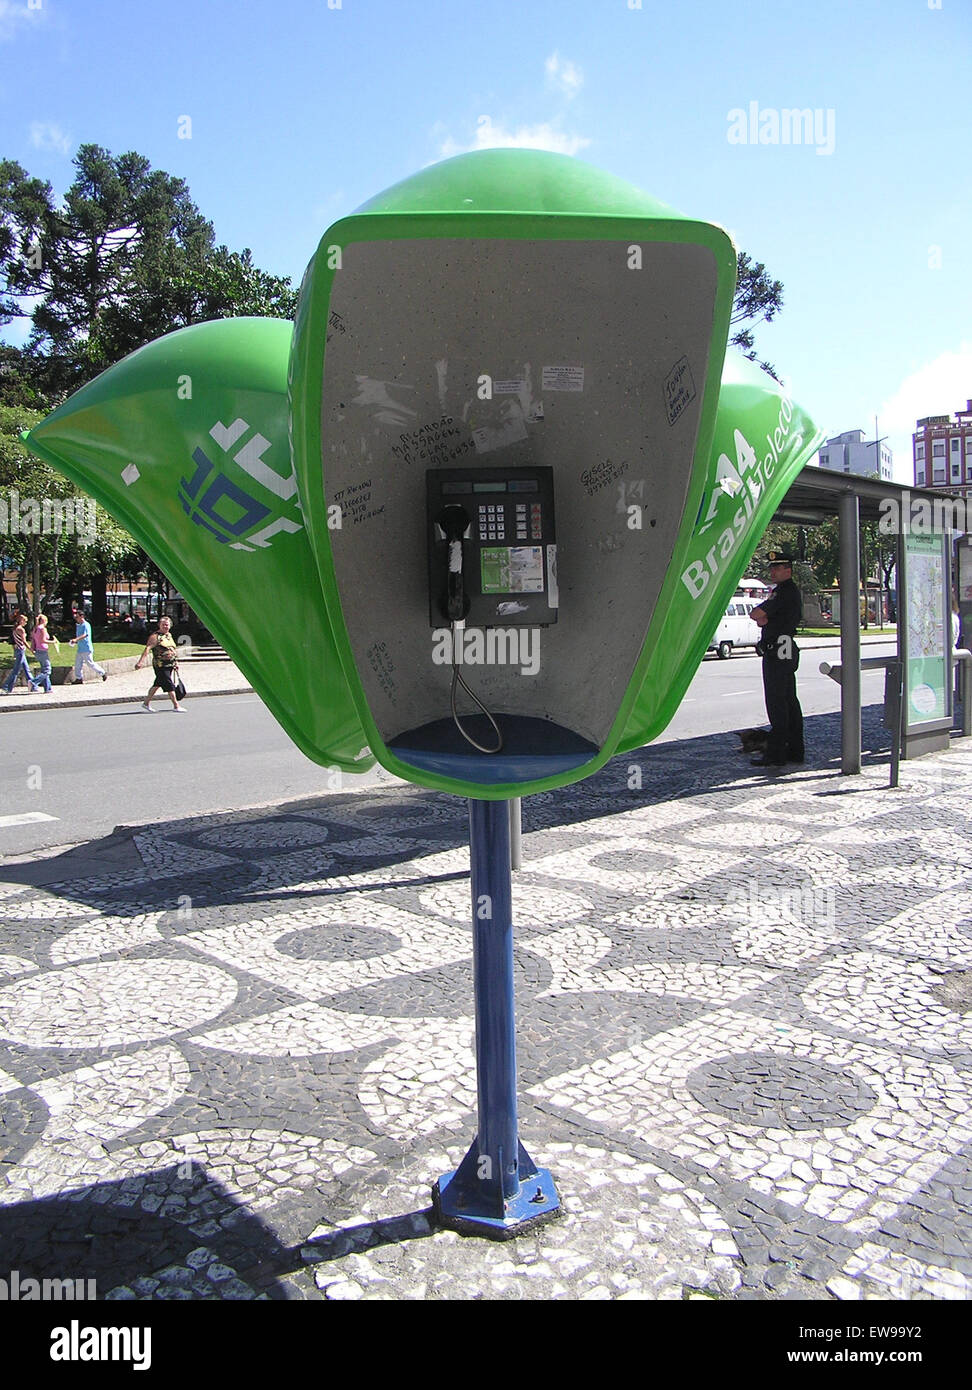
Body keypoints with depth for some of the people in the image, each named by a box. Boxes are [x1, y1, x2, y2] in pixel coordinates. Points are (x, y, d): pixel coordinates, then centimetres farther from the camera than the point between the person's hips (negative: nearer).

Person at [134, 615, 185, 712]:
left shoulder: (169, 635, 16)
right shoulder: (155, 636, -9)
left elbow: (173, 650, 25)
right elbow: (147, 649, -18)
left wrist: (176, 663, 24)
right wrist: (140, 662, -27)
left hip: (170, 666, 8)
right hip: (161, 666, -8)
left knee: (157, 684, 15)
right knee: (170, 686, -7)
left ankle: (146, 703, 25)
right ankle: (176, 706, -3)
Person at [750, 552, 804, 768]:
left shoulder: (784, 592, -13)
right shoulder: (791, 592, 20)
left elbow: (756, 615, -15)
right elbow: (762, 619, 17)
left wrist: (760, 615, 6)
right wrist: (763, 619, -4)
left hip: (777, 651, -11)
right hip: (787, 651, 11)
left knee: (777, 704, -10)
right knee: (790, 703, 12)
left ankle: (775, 755, -9)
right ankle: (795, 751, 18)